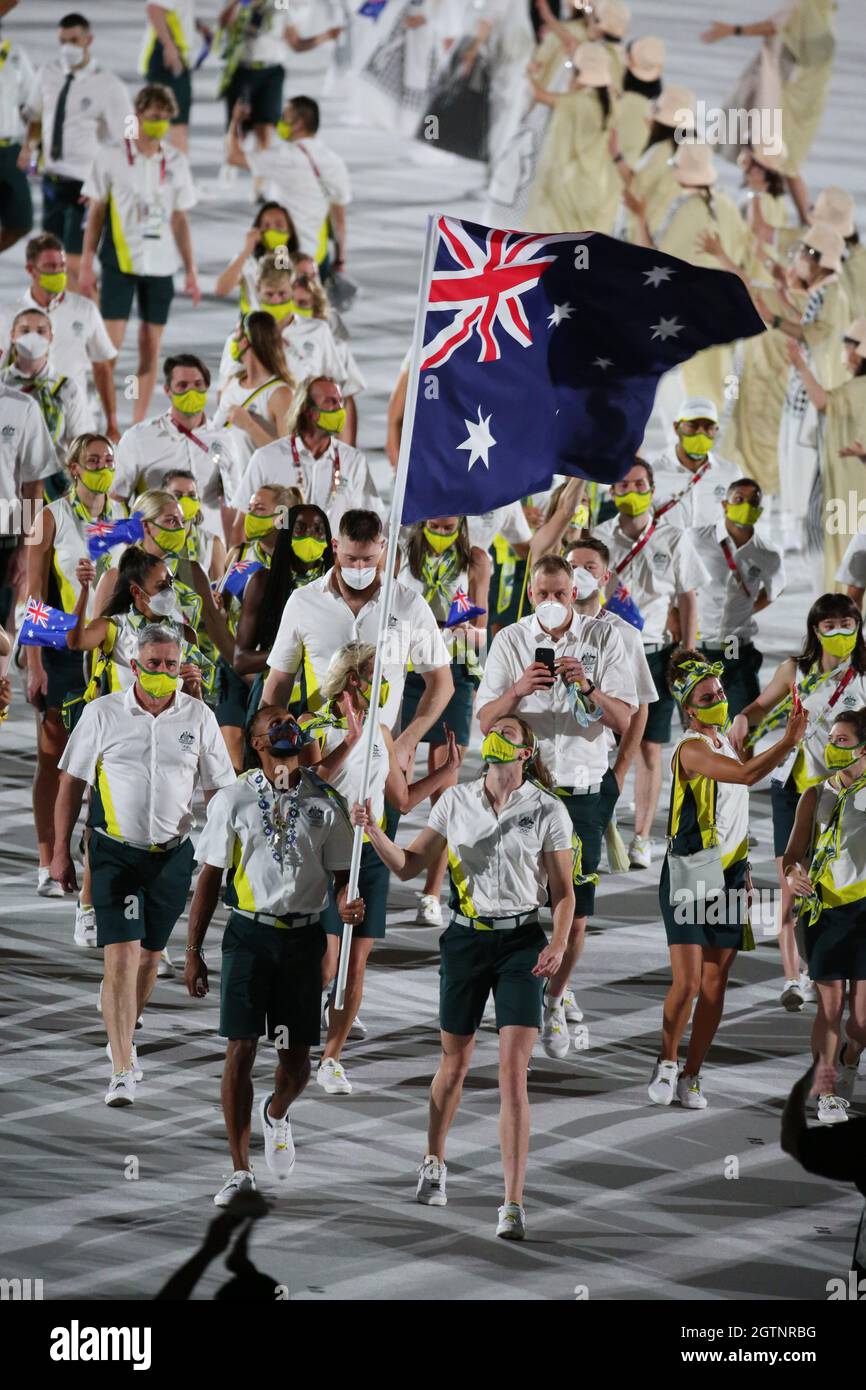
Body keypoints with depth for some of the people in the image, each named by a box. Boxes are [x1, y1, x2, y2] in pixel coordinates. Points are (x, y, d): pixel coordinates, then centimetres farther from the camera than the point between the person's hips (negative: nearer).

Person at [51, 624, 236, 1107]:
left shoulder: (199, 717, 1)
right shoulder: (103, 713, -3)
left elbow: (220, 790, 7)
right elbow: (72, 782, 3)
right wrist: (61, 851, 1)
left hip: (173, 853, 2)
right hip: (115, 851, -2)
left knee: (150, 956, 13)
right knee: (121, 957, -12)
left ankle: (124, 1041, 38)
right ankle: (123, 1072, -14)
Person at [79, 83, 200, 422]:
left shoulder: (176, 163, 6)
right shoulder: (111, 158, -1)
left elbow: (180, 220, 11)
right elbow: (95, 212, 3)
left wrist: (191, 270, 8)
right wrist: (86, 264, -1)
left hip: (161, 264, 3)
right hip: (120, 263, -3)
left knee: (151, 347, 3)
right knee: (111, 342, -8)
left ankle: (139, 423, 9)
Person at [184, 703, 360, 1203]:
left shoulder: (326, 802, 5)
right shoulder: (233, 799, 1)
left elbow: (343, 874, 10)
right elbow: (210, 877, 4)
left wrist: (347, 902, -15)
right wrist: (193, 951, 1)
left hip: (304, 937, 1)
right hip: (250, 933, -1)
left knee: (297, 1058, 3)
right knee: (241, 1051, -7)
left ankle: (276, 1115, 39)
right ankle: (241, 1171, 0)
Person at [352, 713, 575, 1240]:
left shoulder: (548, 810, -3)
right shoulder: (456, 802, 4)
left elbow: (563, 891, 0)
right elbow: (409, 865, 8)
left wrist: (559, 942, -17)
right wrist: (374, 831, -10)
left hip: (521, 942, -3)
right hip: (466, 939, 3)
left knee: (513, 1074, -11)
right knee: (455, 1064, 13)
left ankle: (513, 1205, -12)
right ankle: (434, 1163, 40)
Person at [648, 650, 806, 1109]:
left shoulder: (724, 740, 13)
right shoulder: (692, 749, -14)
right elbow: (746, 775, -30)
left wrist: (743, 870, 22)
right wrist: (787, 743, -35)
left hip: (728, 876, 7)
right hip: (688, 877, -7)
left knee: (715, 984, 4)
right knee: (687, 982, -11)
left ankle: (691, 1076, 11)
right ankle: (667, 1063, 10)